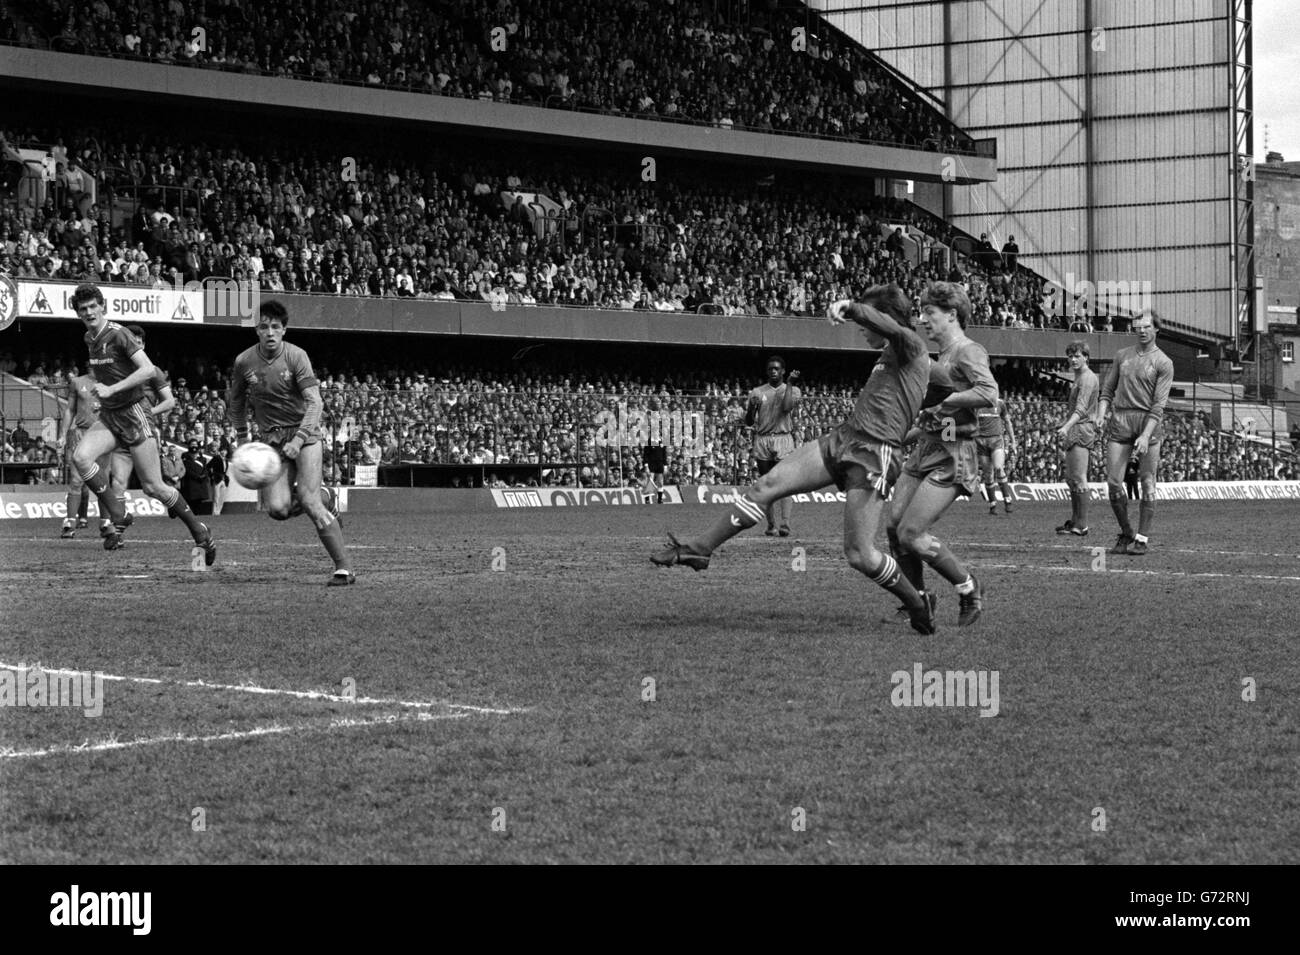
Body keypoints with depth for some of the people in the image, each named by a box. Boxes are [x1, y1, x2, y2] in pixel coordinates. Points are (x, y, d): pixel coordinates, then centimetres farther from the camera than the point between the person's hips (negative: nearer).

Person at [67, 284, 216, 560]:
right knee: (80, 457, -21)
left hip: (133, 414, -7)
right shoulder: (89, 338, 9)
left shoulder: (118, 335, -15)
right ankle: (119, 516, -11)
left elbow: (147, 369, -25)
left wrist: (112, 389, -28)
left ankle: (199, 531, 14)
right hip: (108, 416, 7)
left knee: (153, 487, -5)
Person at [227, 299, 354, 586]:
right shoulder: (244, 362, -1)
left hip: (303, 433, -3)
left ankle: (344, 567, -14)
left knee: (309, 500, -20)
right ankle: (324, 498, 18)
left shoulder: (296, 356, -10)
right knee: (278, 509, -15)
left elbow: (314, 402, -16)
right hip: (271, 440, 3)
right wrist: (243, 437, 16)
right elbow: (235, 401, 18)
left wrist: (299, 439, -28)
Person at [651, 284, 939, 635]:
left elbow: (887, 325, -27)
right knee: (767, 485, -4)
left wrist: (851, 309, -43)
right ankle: (699, 549, -1)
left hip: (874, 455, -9)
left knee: (859, 555, -10)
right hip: (842, 438, 9)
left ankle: (919, 607, 12)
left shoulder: (911, 346, -5)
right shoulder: (888, 356, 20)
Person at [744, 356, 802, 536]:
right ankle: (771, 525, 7)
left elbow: (787, 407, -13)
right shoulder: (757, 392, 13)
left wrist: (789, 384, -8)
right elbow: (748, 423, 12)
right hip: (762, 440, 3)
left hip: (783, 439, -3)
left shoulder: (792, 391, 8)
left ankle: (784, 526, -18)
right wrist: (752, 407, -8)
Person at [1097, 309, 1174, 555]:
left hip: (1148, 421, -3)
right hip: (1120, 420, 3)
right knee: (1113, 482, -3)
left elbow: (1159, 404, -6)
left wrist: (1146, 436, -16)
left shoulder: (1163, 363, 1)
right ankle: (1125, 535, 12)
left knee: (1147, 484, -2)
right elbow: (1108, 389, 19)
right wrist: (1100, 415, 2)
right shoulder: (1122, 355, 15)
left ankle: (1141, 539, 2)